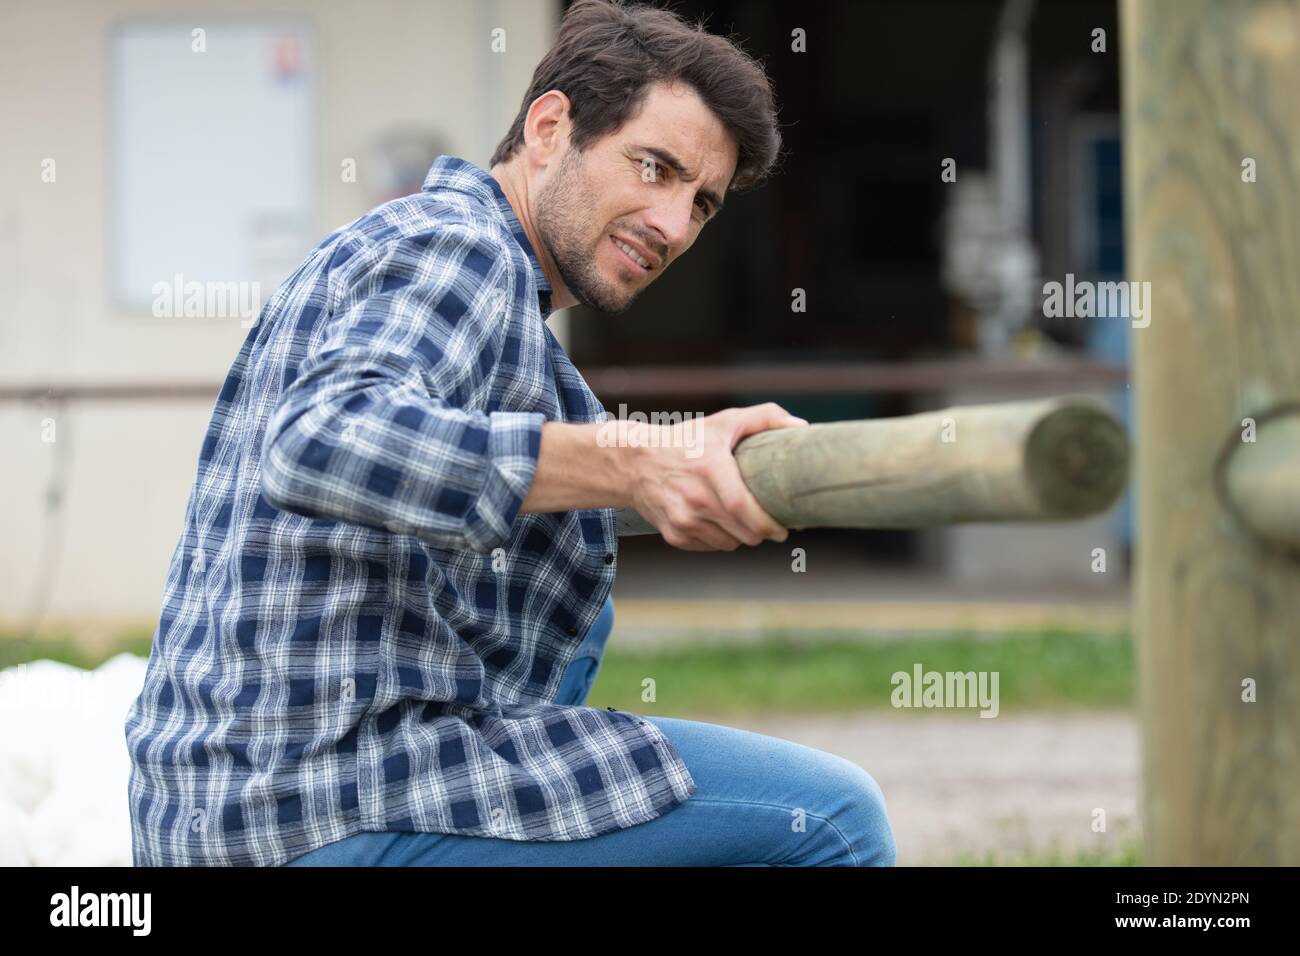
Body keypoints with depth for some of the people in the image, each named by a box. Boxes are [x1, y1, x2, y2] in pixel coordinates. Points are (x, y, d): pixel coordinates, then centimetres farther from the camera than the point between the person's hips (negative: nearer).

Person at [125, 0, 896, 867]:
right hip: (331, 822, -11)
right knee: (830, 815, -13)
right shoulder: (461, 246, -9)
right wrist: (630, 462, -37)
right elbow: (323, 443, -29)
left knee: (577, 610, 35)